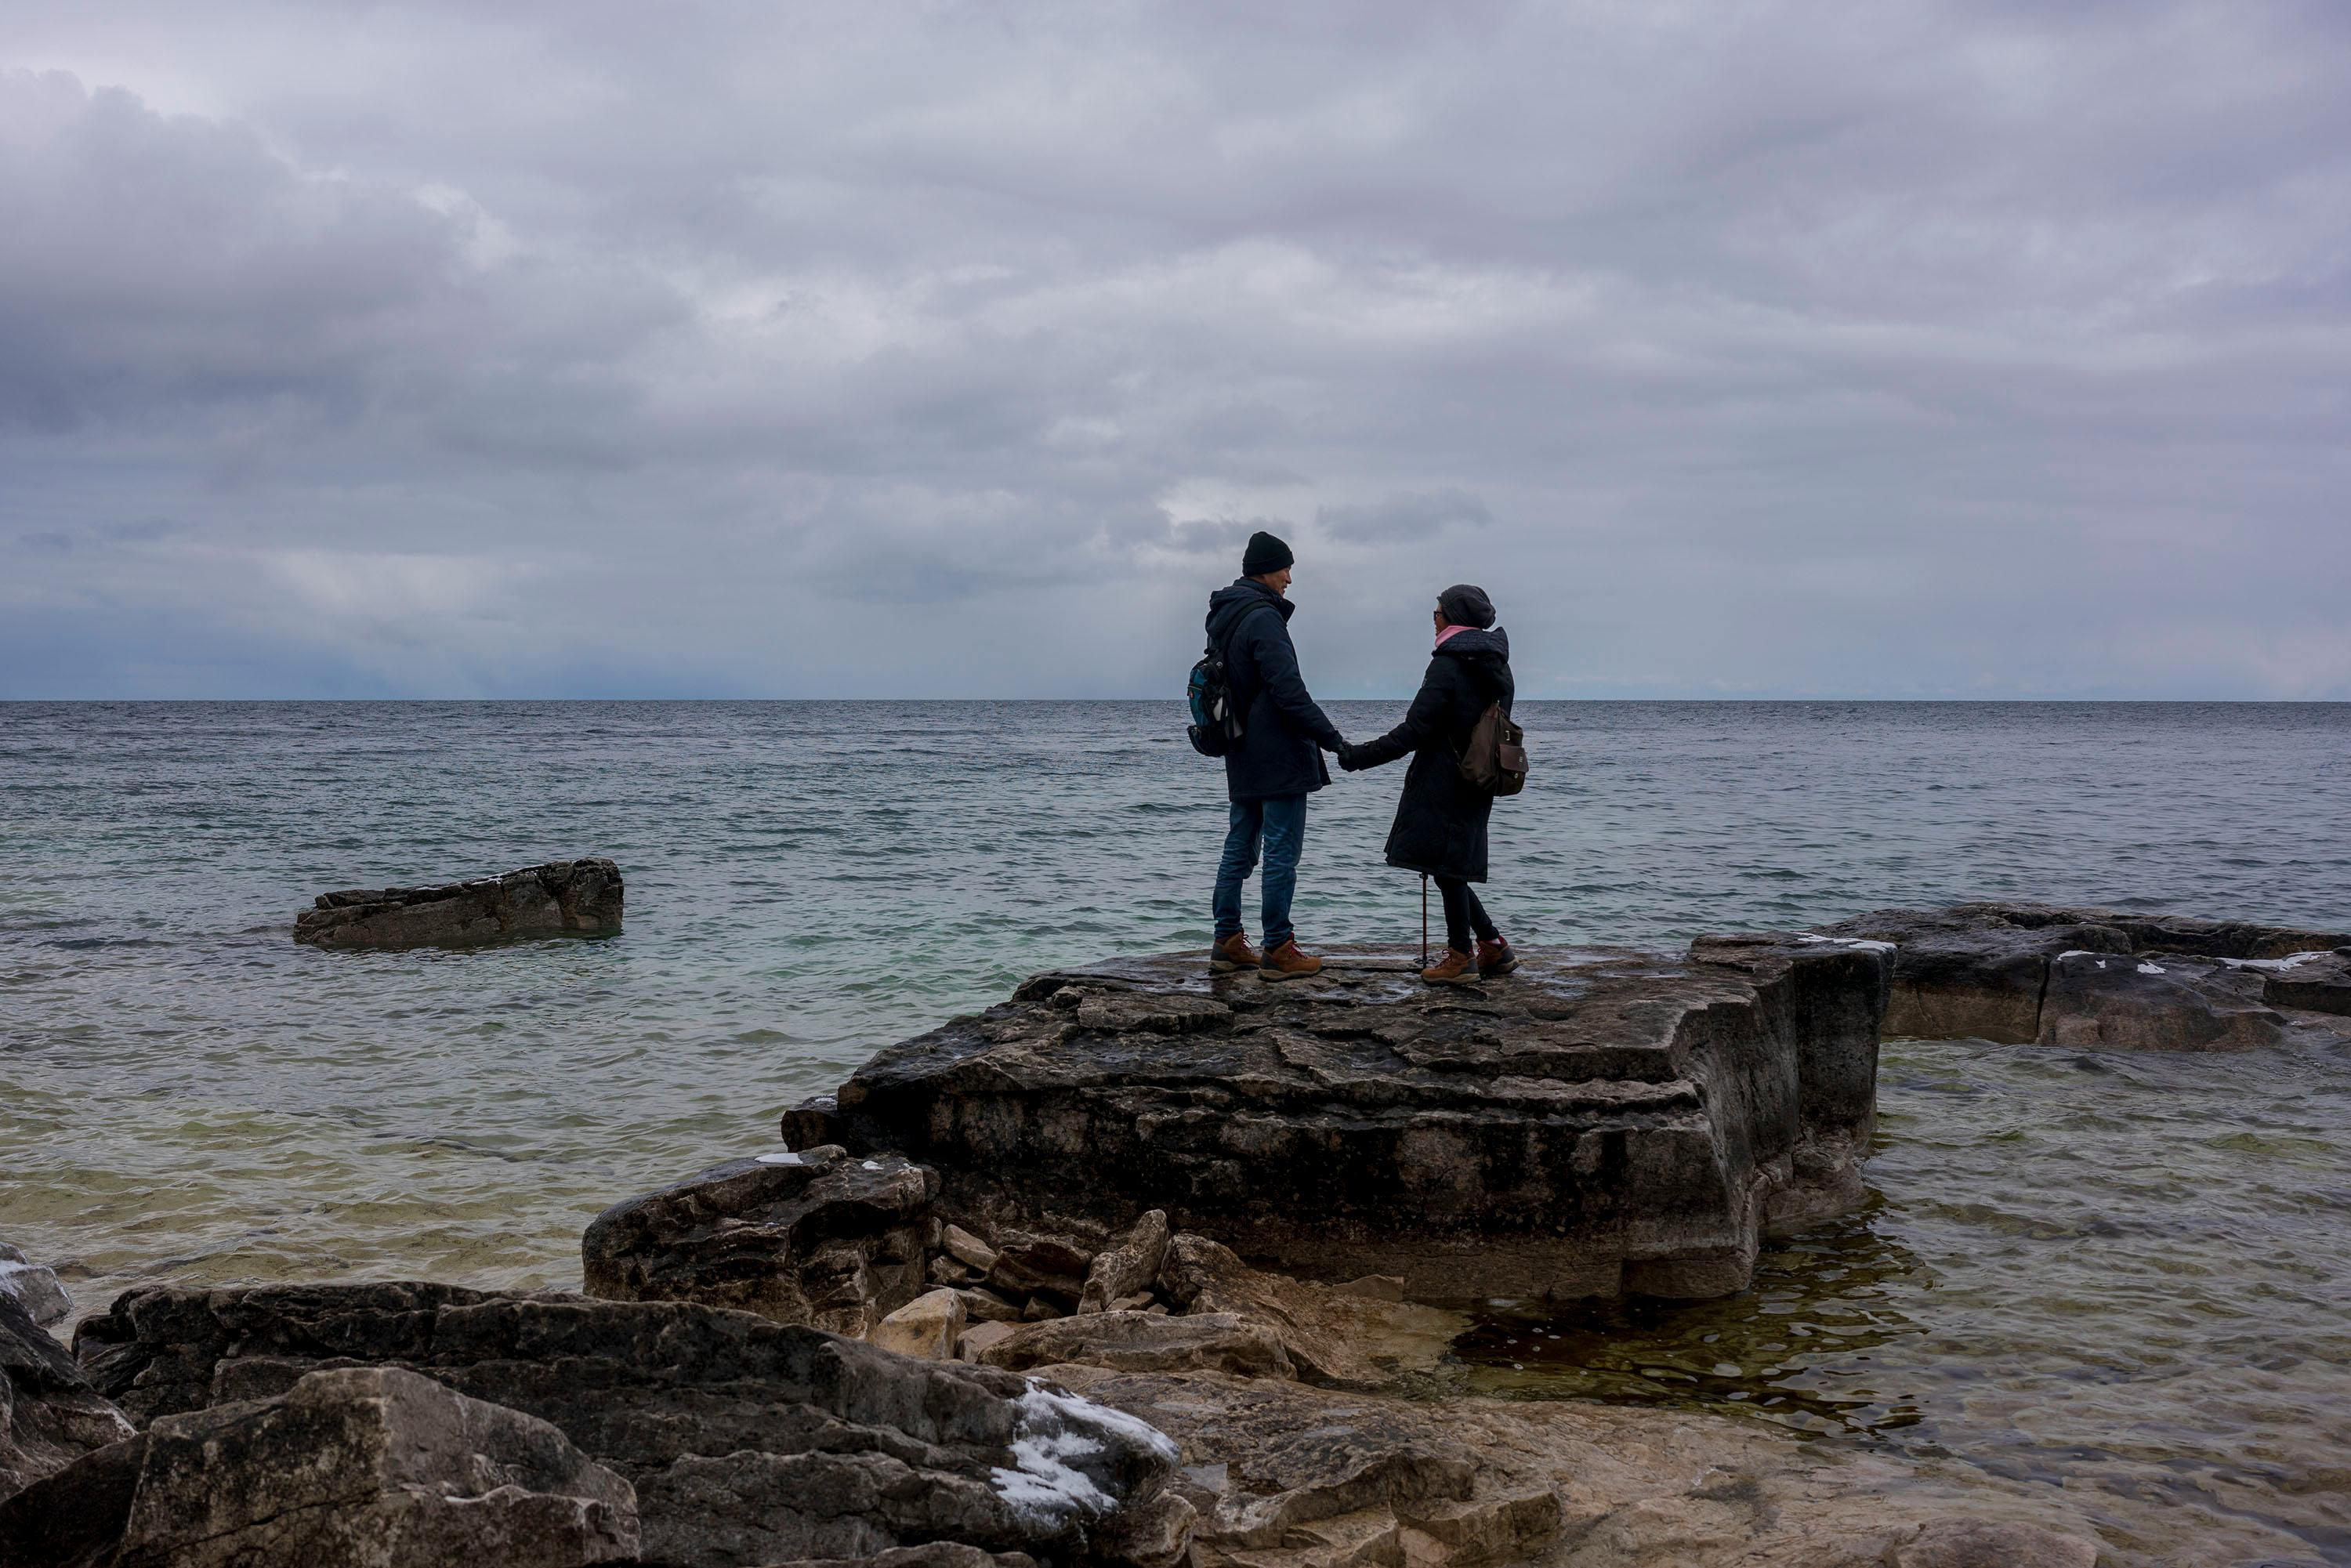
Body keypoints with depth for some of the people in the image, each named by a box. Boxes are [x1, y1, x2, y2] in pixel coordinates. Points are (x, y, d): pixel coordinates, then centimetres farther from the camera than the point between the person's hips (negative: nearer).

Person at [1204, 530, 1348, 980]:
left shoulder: (1221, 618, 13)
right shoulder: (1263, 617, -16)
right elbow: (1288, 690, -21)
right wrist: (1332, 738, -17)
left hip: (1241, 758, 9)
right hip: (1278, 757, -9)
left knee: (1238, 849, 13)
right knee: (1282, 853, -4)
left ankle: (1227, 944, 17)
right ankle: (1279, 951, -2)